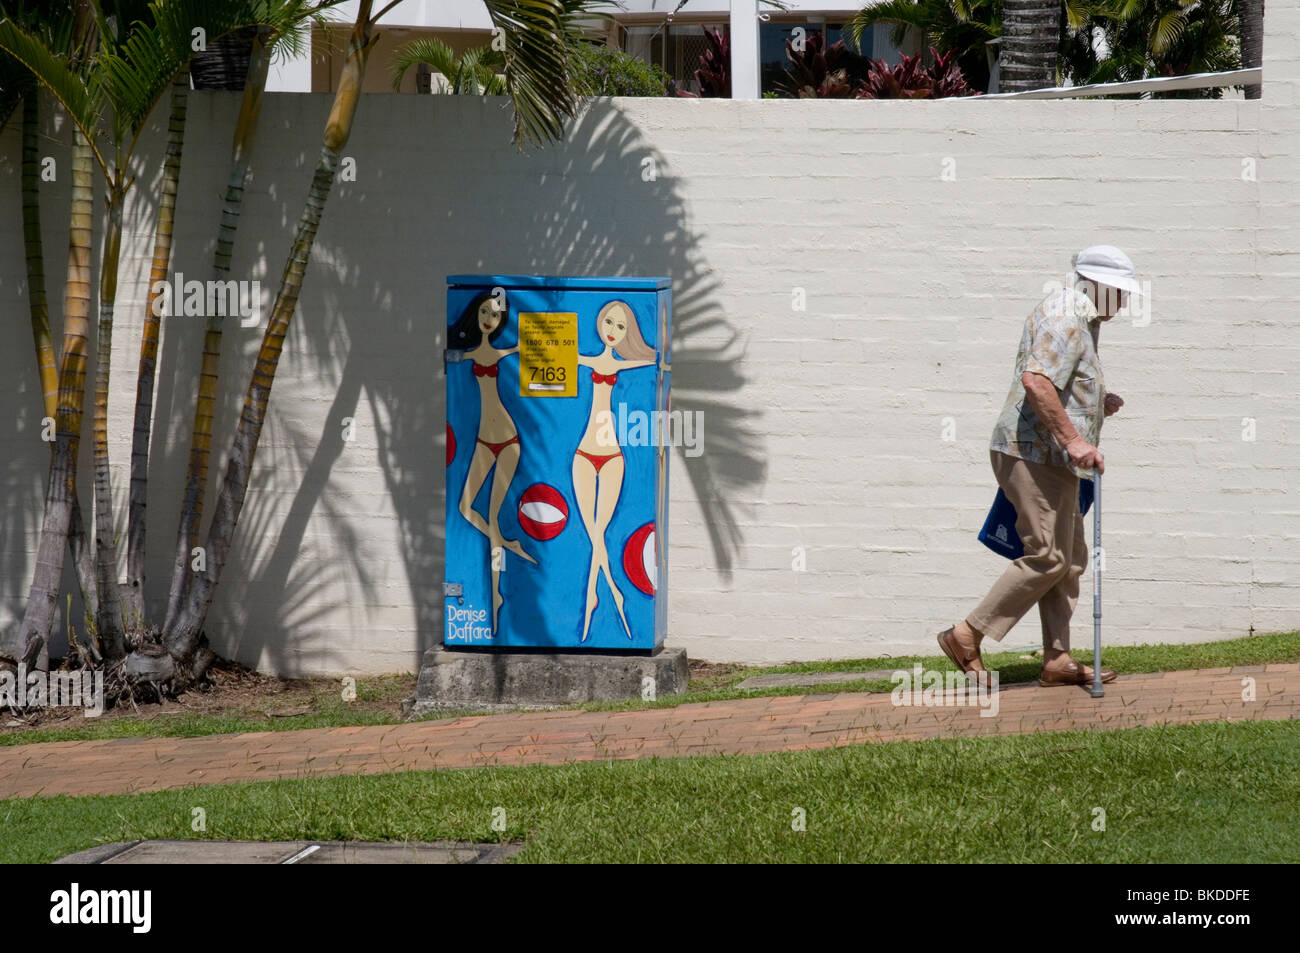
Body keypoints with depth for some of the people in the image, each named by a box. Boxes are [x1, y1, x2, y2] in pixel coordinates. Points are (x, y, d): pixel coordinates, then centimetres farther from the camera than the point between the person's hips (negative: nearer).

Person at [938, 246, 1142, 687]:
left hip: (1052, 457, 11)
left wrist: (1099, 402, 18)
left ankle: (1057, 661, 11)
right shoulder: (1064, 319, -14)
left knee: (1071, 558, 10)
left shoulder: (1081, 319, 21)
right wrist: (1073, 440, -28)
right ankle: (966, 637, -7)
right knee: (1047, 556, -12)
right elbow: (1035, 380, -28)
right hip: (1034, 453, -11)